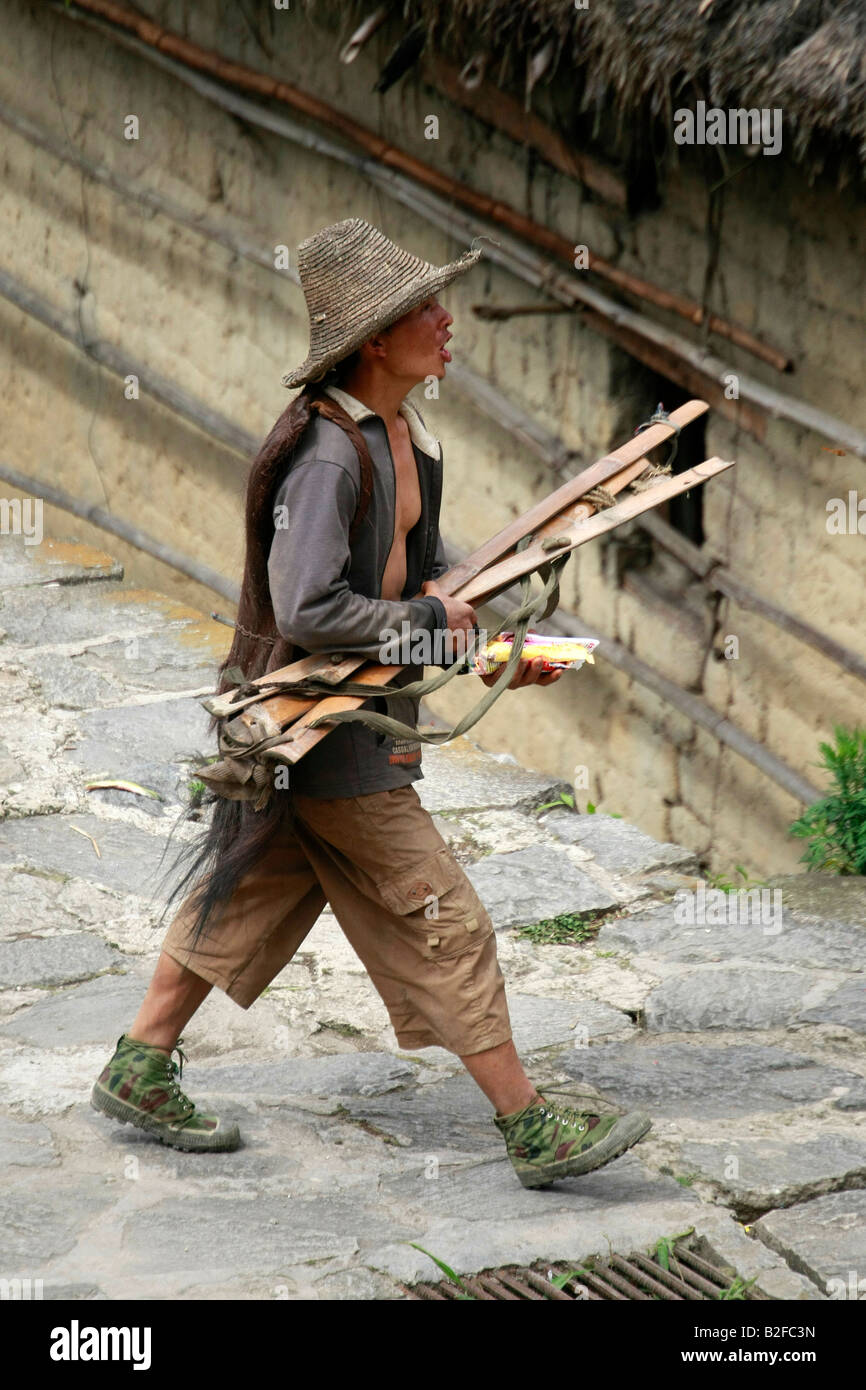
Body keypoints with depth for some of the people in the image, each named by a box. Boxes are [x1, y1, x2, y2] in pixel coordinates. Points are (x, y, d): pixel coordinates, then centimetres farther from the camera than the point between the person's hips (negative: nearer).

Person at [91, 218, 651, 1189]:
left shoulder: (404, 436, 7)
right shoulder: (326, 453, -24)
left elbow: (420, 569, 19)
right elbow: (309, 609, -30)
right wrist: (427, 622, -18)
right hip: (328, 727, -10)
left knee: (241, 895, 18)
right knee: (443, 924, -3)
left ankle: (138, 1073, 30)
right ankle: (531, 1129, 5)